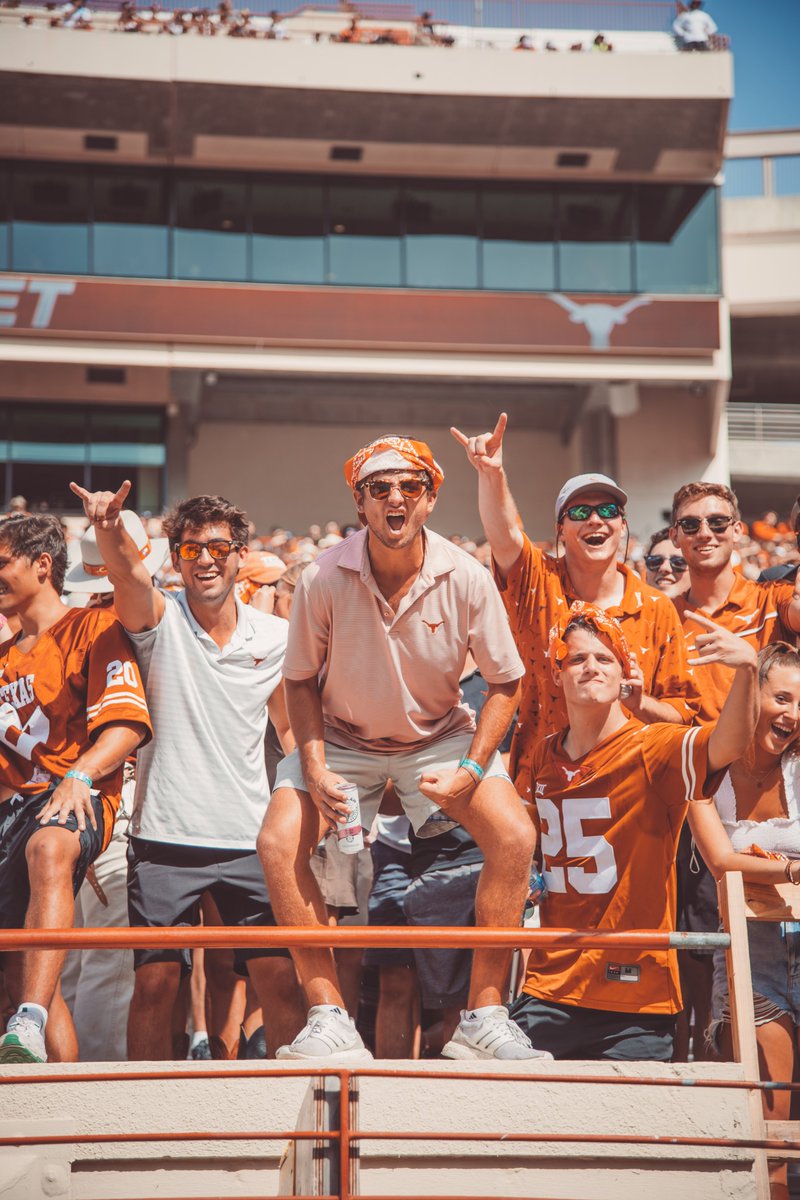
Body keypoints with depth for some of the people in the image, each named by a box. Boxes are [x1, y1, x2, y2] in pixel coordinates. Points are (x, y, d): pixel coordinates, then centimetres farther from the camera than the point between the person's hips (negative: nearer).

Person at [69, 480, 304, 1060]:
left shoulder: (277, 636, 6)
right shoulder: (160, 618, -2)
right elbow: (128, 572, -25)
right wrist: (110, 524, -46)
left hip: (249, 838, 2)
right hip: (165, 836, -2)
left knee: (280, 978, 1)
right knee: (155, 981, 0)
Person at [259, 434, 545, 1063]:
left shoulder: (465, 578, -18)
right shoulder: (323, 577, -19)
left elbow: (505, 682, -6)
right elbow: (301, 679, -4)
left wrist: (471, 769, -17)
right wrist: (315, 770, -17)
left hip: (440, 736, 0)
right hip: (343, 738, 0)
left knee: (515, 838, -22)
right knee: (278, 844, -22)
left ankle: (483, 1017, -11)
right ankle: (329, 1018, -12)